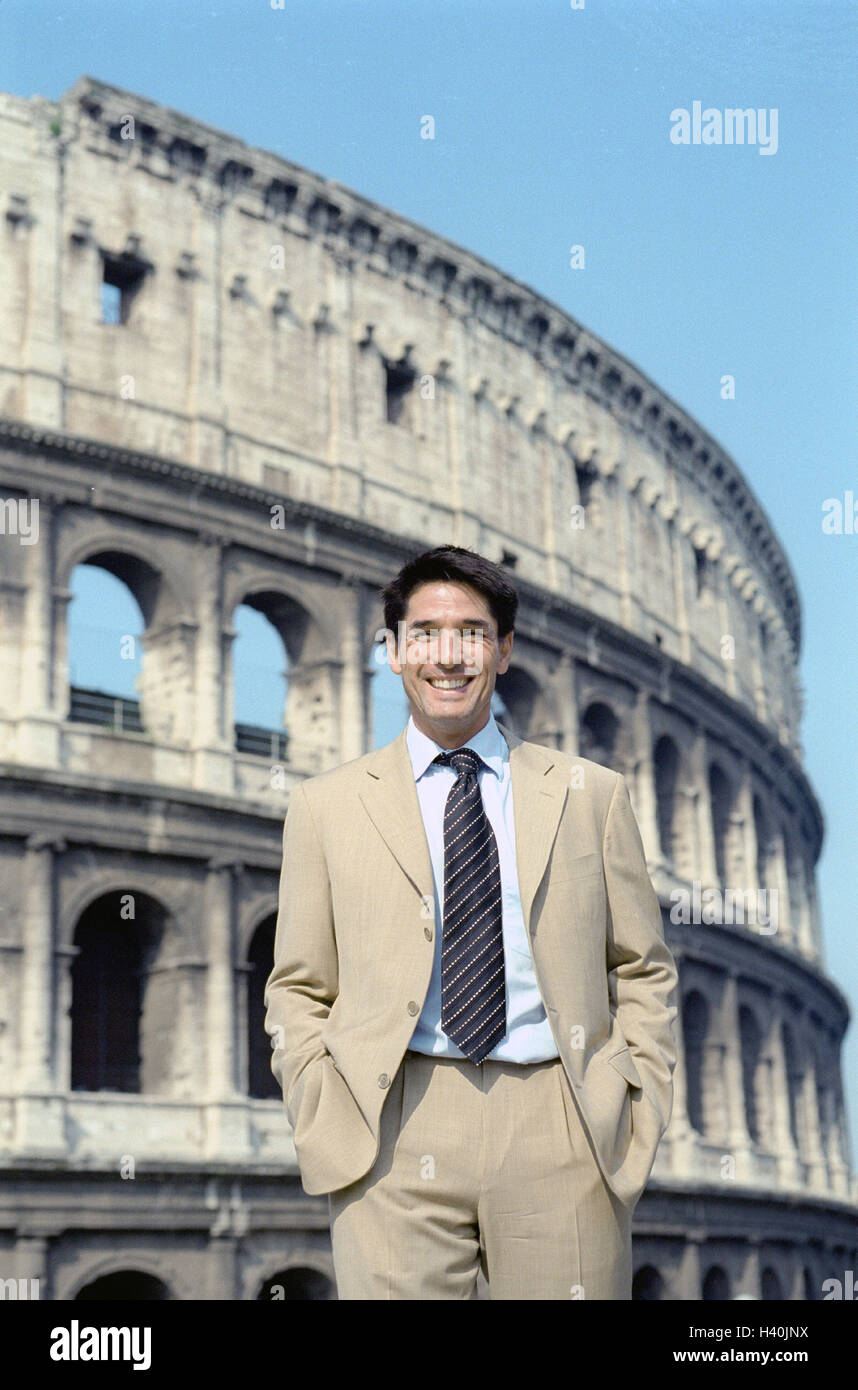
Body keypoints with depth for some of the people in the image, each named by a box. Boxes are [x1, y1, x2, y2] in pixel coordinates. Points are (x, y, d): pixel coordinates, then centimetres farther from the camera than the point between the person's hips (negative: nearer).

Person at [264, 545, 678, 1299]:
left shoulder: (593, 794, 13)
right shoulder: (328, 805, 11)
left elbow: (643, 971, 14)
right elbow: (298, 991, 12)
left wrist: (641, 1115, 2)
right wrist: (324, 1124, -2)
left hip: (564, 1145, 1)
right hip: (394, 1148, 0)